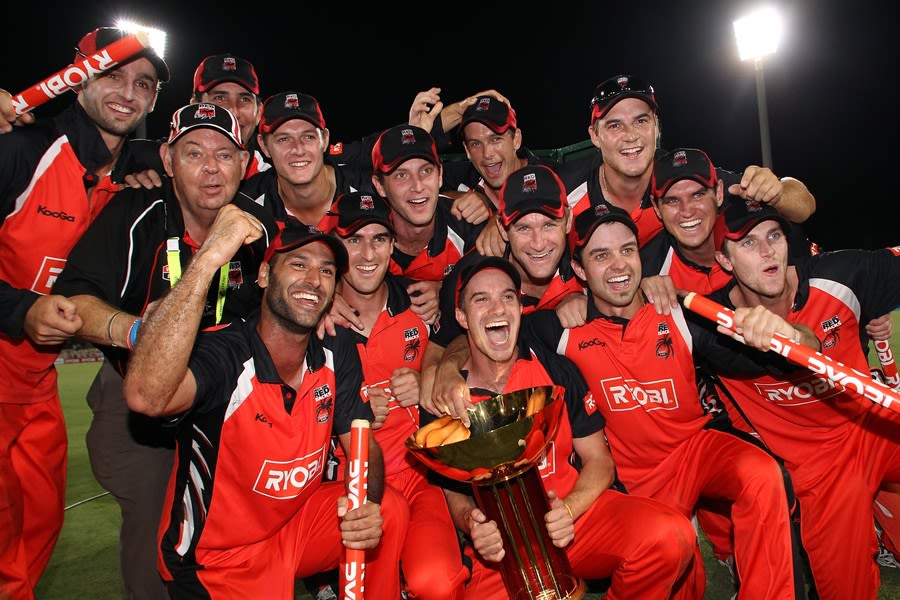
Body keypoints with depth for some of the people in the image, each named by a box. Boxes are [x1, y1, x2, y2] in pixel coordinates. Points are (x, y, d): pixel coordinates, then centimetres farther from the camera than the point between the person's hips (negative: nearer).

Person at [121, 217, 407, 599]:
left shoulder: (337, 352, -9)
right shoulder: (223, 355, -28)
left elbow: (363, 445, -3)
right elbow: (145, 397, -49)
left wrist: (367, 506, -25)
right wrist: (209, 258, -48)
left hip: (298, 522, 5)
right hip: (215, 560, -4)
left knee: (389, 511, -12)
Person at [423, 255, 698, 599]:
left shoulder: (557, 371, 0)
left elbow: (599, 461, 2)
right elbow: (449, 489, 7)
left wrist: (567, 510, -17)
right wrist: (470, 521, -16)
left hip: (577, 512, 1)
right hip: (499, 547, 0)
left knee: (671, 536, -27)